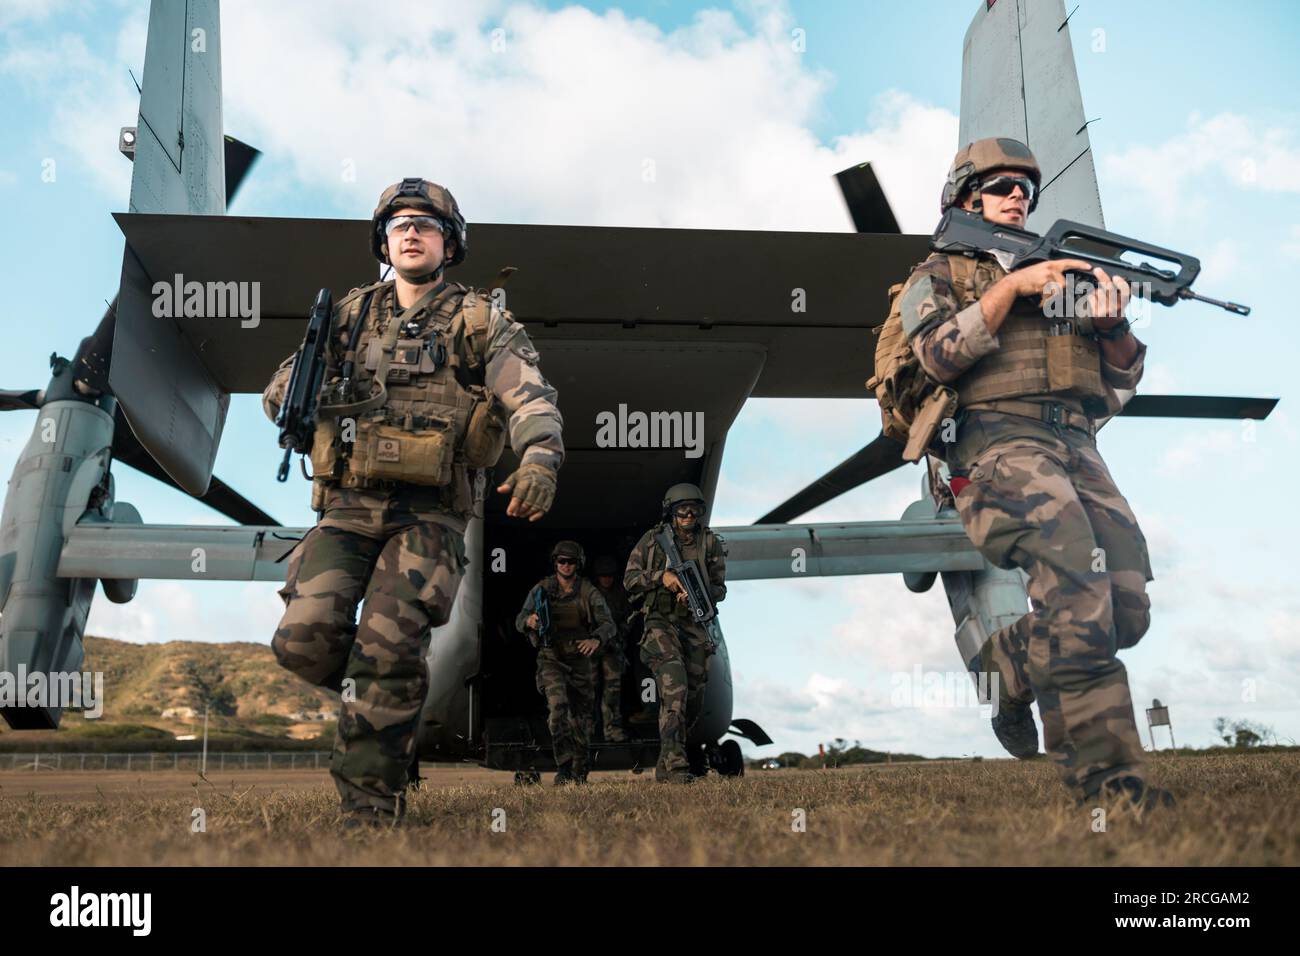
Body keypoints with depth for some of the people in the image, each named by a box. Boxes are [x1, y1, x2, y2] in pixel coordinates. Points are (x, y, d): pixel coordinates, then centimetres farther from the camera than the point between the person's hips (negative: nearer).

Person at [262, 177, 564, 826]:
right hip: (347, 510, 3)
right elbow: (278, 400, 18)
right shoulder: (349, 316, 15)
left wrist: (540, 457, -32)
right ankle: (378, 695, 21)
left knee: (389, 648, -14)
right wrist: (301, 380, -7)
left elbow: (532, 399, -10)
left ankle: (369, 804, 3)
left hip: (427, 516, -3)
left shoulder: (478, 323, 5)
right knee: (305, 640, -12)